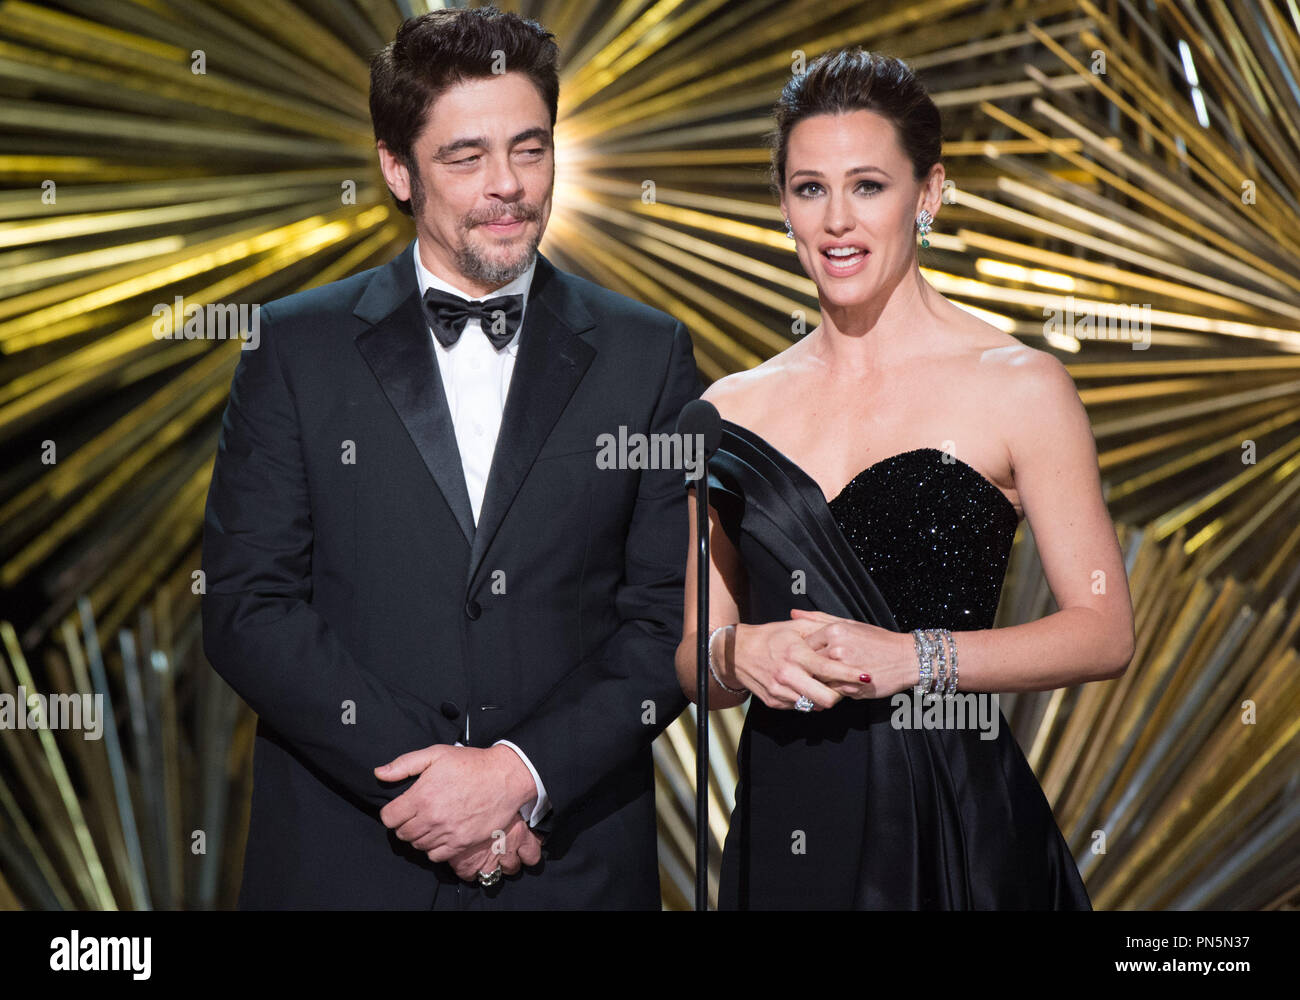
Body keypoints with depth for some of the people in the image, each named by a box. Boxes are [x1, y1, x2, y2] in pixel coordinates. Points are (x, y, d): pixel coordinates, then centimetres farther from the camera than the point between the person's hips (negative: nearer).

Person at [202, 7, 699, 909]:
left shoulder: (649, 355, 2)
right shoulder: (297, 347, 1)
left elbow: (676, 618, -1)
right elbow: (245, 606, -4)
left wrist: (524, 772, -14)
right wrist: (413, 772, -13)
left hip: (579, 861, 1)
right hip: (341, 860, 0)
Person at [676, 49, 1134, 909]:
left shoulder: (1020, 387, -4)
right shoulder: (734, 413, 5)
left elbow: (1104, 631, -6)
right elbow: (690, 659, 10)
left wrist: (916, 657, -17)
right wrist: (739, 653, -12)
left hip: (956, 828, -3)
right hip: (781, 828, 3)